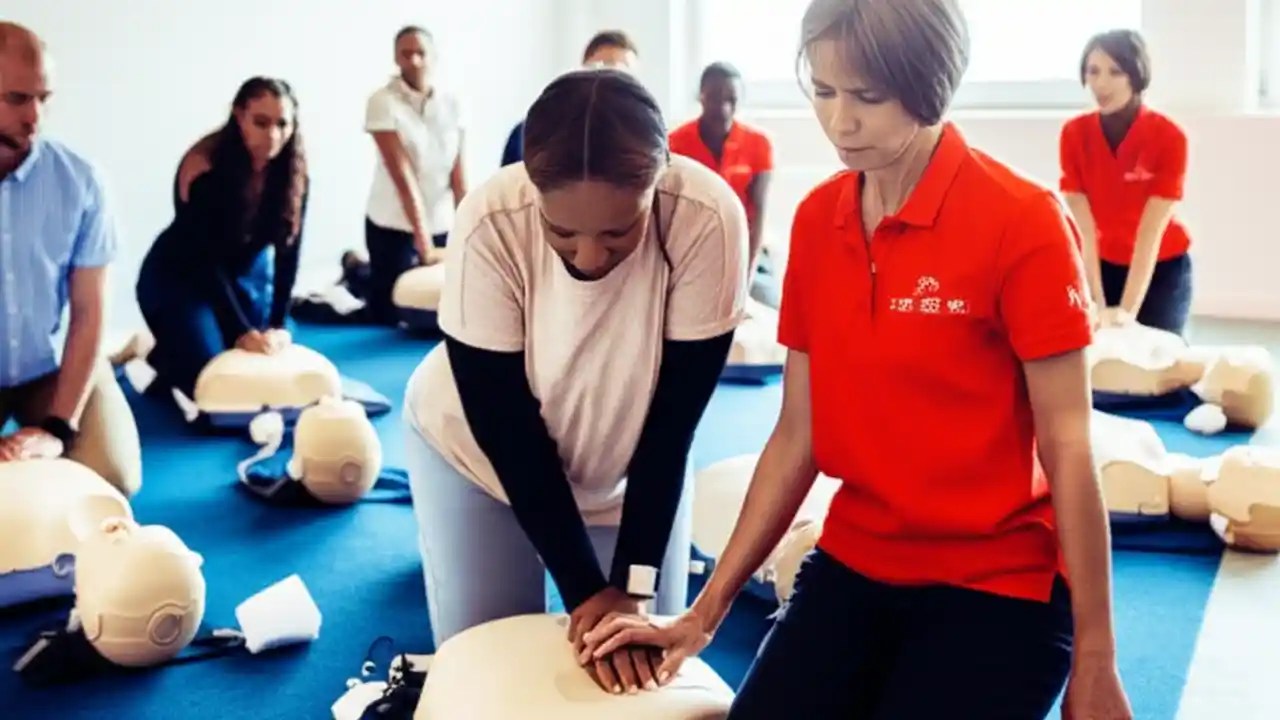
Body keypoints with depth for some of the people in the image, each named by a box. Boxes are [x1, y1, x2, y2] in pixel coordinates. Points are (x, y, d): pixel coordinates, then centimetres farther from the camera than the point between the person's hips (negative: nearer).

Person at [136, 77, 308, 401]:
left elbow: (287, 250, -11)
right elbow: (205, 259, -27)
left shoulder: (294, 171, -14)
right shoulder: (203, 167, -28)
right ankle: (162, 362, 14)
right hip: (180, 278, -5)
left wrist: (279, 325, -19)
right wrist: (241, 332, -32)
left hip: (247, 275, 5)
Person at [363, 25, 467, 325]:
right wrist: (424, 243, -21)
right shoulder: (383, 102, -12)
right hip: (394, 228, -4)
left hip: (442, 226, 4)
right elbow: (403, 177, -18)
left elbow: (457, 174, 1)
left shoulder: (451, 103, 1)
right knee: (389, 318, 0)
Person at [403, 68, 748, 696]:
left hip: (639, 469, 1)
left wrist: (633, 587, -21)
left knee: (644, 665, 3)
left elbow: (673, 421, -21)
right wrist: (585, 590, -23)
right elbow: (504, 428, -23)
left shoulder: (707, 220, -31)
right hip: (477, 452, -1)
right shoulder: (490, 225, -32)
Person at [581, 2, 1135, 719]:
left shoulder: (1022, 220, -14)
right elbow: (797, 434, 5)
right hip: (853, 565, 4)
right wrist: (706, 611, 3)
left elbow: (1068, 447, -13)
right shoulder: (815, 220, 1)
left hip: (999, 583, -4)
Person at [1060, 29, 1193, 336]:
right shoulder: (1074, 134, -15)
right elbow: (1083, 226, -20)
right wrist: (1097, 305, -27)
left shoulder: (1169, 136, -21)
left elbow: (1151, 230, -25)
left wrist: (1128, 310, -33)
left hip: (1162, 269, -2)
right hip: (1104, 265, 2)